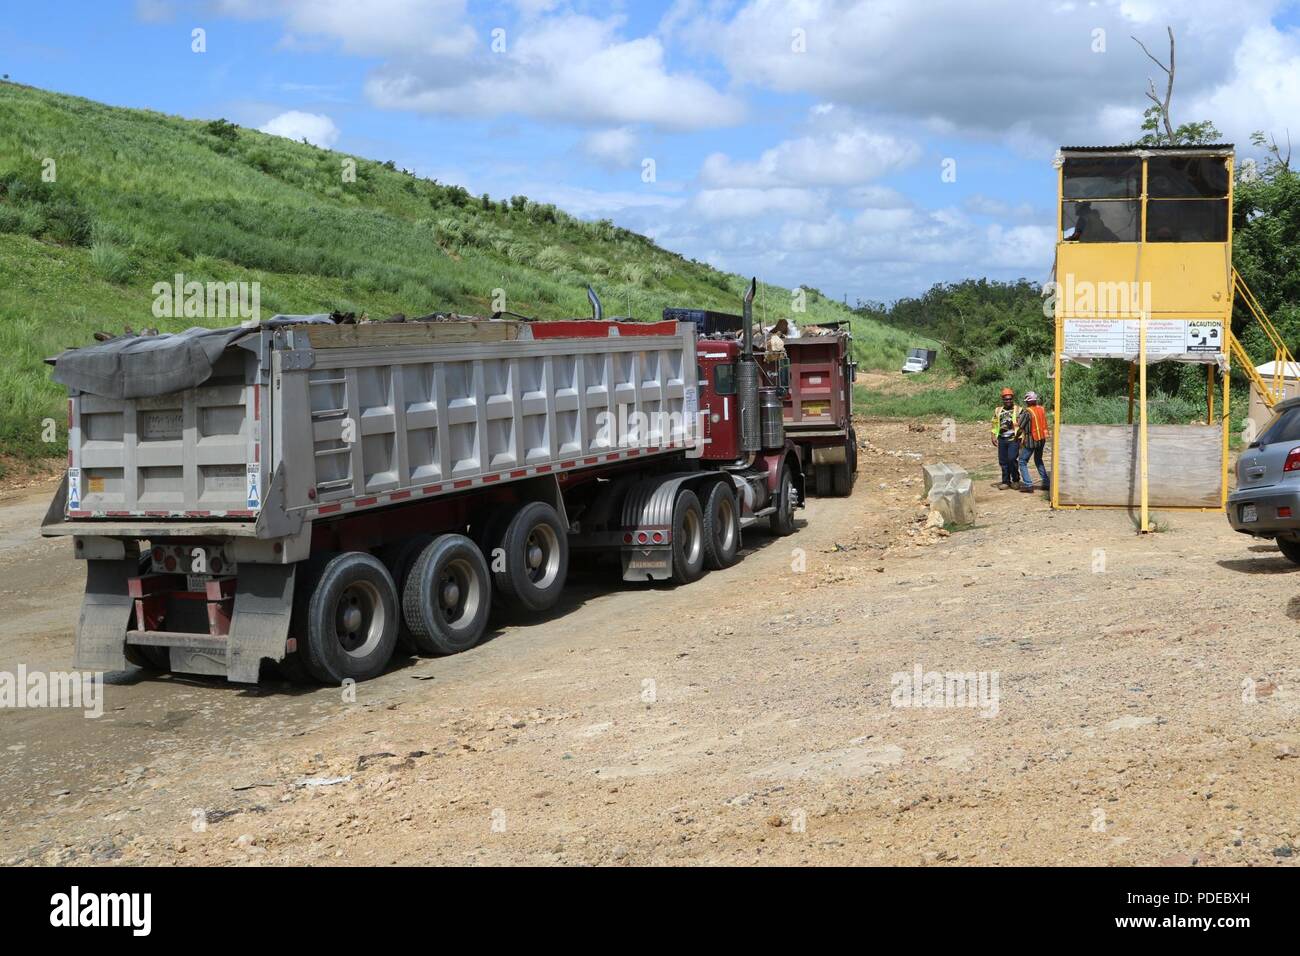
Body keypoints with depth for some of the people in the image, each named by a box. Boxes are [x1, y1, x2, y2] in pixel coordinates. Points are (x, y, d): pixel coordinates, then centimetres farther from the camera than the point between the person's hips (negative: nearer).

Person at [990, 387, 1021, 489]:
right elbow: (995, 424, 18)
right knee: (1003, 461, 5)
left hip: (1013, 439, -4)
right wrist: (994, 437, 8)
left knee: (1011, 459, -14)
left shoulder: (1018, 410, 2)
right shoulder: (998, 410, 14)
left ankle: (1015, 479, 5)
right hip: (1002, 439, 4)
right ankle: (1006, 481, 14)